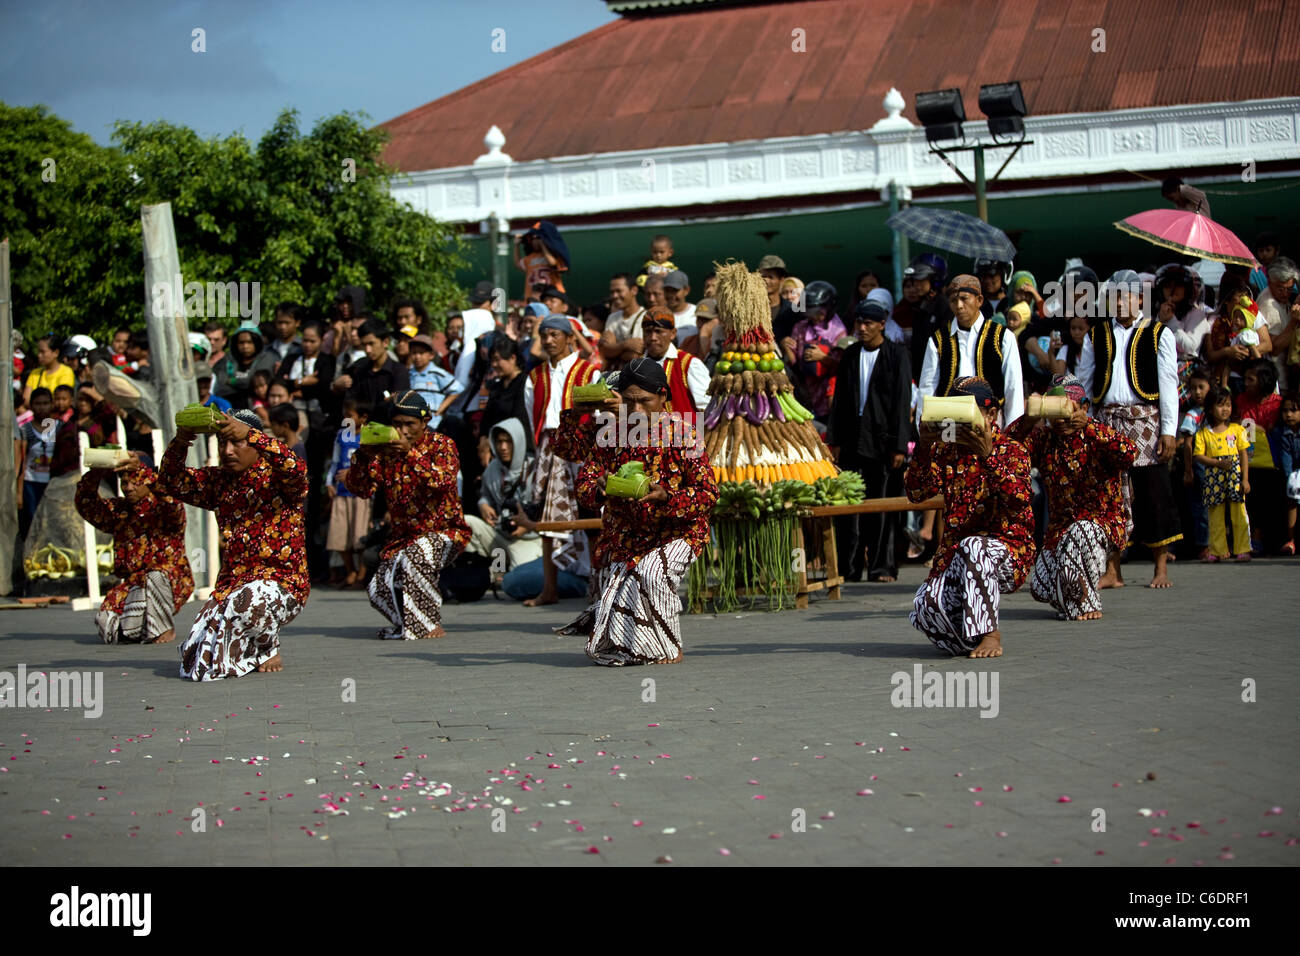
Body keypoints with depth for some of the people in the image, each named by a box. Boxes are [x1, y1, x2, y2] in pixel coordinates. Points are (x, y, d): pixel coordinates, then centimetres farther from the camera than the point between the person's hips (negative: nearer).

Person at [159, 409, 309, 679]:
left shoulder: (275, 477, -4)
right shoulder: (218, 480, 13)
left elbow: (296, 469, -27)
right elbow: (171, 484, 9)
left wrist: (250, 434, -35)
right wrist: (179, 444, -10)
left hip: (283, 583, -5)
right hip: (230, 583, 5)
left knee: (250, 597, -41)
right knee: (199, 663, -13)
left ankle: (270, 650, -7)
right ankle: (255, 652, 20)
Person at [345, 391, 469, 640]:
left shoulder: (441, 445, -4)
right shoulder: (385, 449, 5)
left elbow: (443, 481, -24)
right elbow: (360, 489, -3)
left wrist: (410, 453, -32)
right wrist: (364, 453, -19)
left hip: (443, 532, -4)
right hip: (402, 536, 4)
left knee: (415, 556, -35)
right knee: (380, 590, -16)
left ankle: (429, 625, -19)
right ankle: (408, 622, 15)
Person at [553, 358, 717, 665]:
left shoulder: (681, 433, -12)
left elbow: (708, 493, -16)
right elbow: (584, 485, -7)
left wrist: (665, 495, -33)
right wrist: (601, 491, -31)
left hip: (676, 532, -3)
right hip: (624, 538, 3)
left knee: (653, 572, -37)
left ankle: (668, 648, -14)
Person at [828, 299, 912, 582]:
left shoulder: (897, 354, -2)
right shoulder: (850, 355, 11)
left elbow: (903, 400, -5)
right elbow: (840, 398, 14)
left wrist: (900, 445, -10)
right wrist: (834, 439, 7)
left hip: (883, 439, -4)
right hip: (854, 439, 4)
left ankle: (883, 567, 5)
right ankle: (849, 567, 6)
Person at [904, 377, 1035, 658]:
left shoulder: (1012, 451, -1)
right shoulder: (945, 451, 10)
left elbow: (1018, 503, -19)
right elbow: (916, 493, -4)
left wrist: (988, 455, -29)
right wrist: (924, 447, -17)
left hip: (1008, 550, -4)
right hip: (954, 550, 4)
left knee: (972, 547, -39)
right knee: (925, 611, -23)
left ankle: (989, 634, -23)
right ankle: (973, 634, 12)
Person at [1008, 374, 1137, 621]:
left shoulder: (1098, 438, -7)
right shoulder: (1044, 439, 4)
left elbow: (1129, 453, -29)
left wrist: (1088, 425, -42)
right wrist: (1028, 420, -32)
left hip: (1103, 523, -4)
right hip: (1059, 528, 4)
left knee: (1079, 531, -38)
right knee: (1040, 588, -16)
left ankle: (1086, 602, -15)